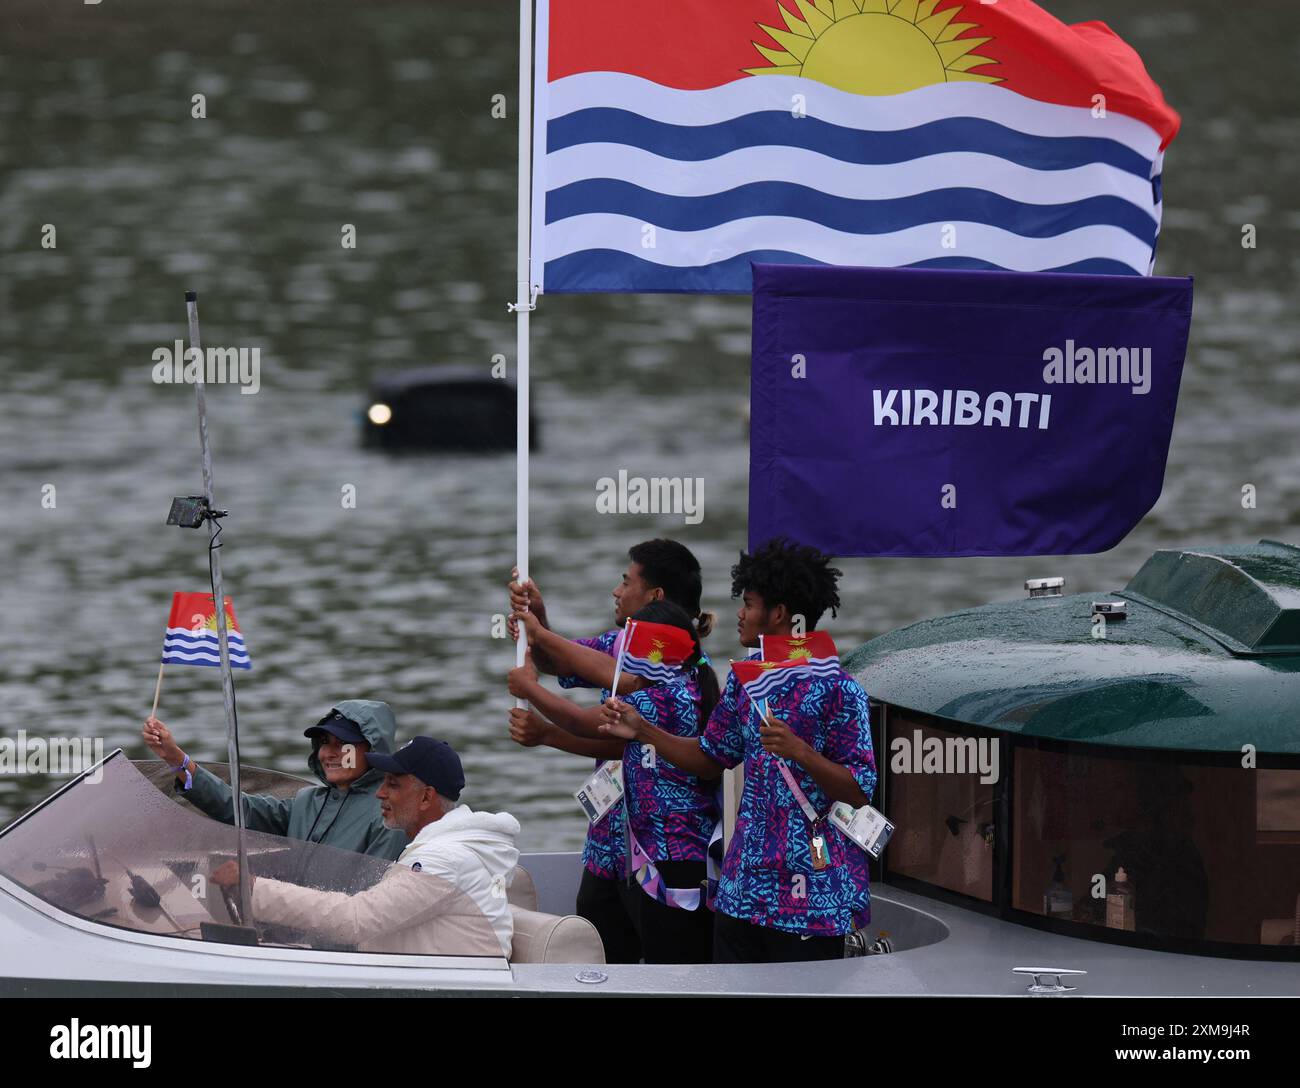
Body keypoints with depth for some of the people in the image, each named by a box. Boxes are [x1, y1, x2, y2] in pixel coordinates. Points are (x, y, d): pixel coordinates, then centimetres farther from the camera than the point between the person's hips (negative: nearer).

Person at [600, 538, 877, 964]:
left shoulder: (836, 690, -12)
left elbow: (859, 792, -13)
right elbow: (712, 758, 20)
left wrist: (799, 751, -26)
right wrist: (643, 730, 11)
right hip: (742, 888, 7)